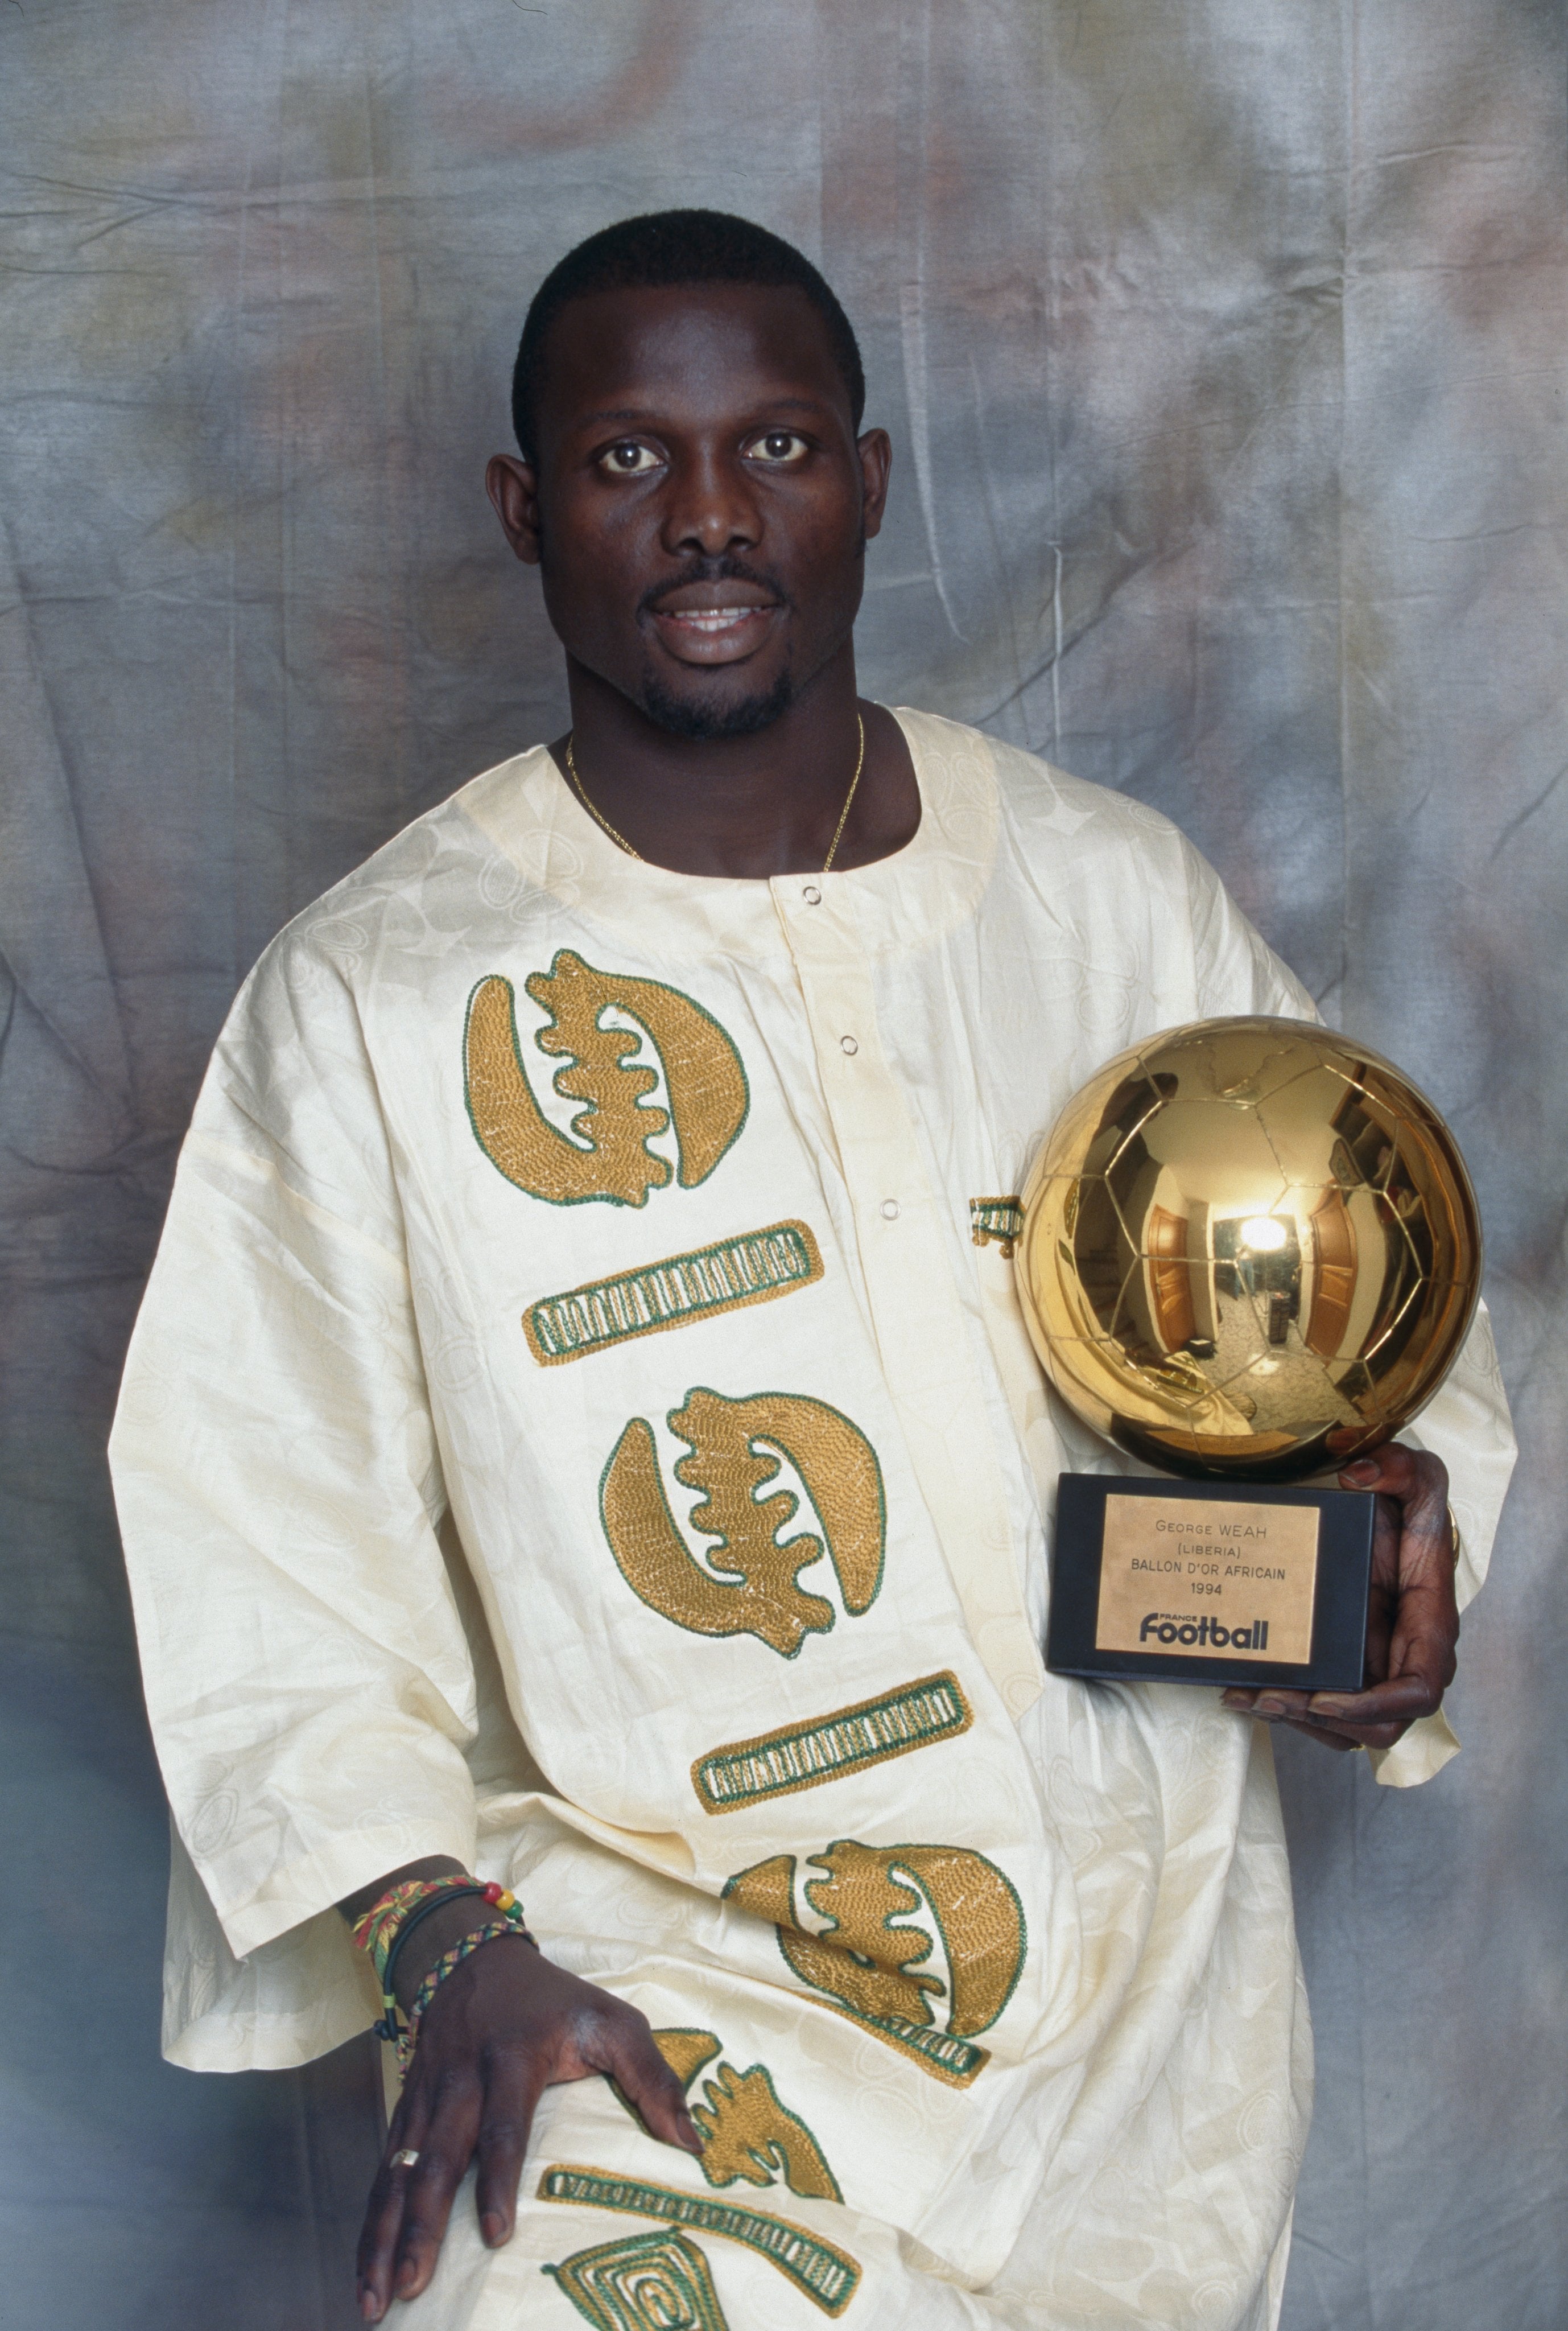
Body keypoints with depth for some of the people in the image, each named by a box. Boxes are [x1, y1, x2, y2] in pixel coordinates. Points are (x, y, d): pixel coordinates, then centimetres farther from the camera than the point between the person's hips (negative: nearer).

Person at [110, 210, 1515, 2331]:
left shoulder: (1122, 901, 5)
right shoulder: (369, 1001, -3)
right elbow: (266, 1550, -3)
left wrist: (1395, 1526, -5)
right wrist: (444, 1941, -15)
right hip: (656, 1979, -3)